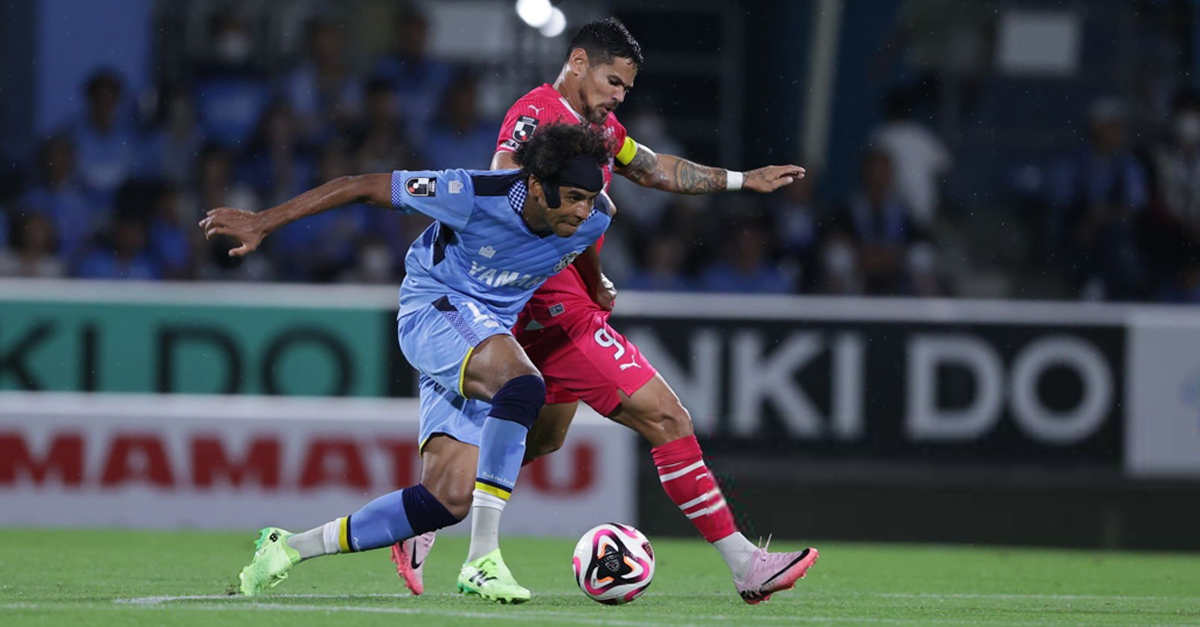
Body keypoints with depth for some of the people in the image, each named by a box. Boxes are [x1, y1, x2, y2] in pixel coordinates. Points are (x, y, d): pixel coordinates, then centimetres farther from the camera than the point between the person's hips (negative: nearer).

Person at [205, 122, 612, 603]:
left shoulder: (590, 220, -12)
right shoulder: (476, 196, -26)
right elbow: (363, 186, -17)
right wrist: (262, 223, -13)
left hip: (487, 337, 6)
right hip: (433, 307, -6)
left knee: (448, 499, -6)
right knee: (523, 385, -37)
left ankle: (287, 549, 5)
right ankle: (484, 558, -36)